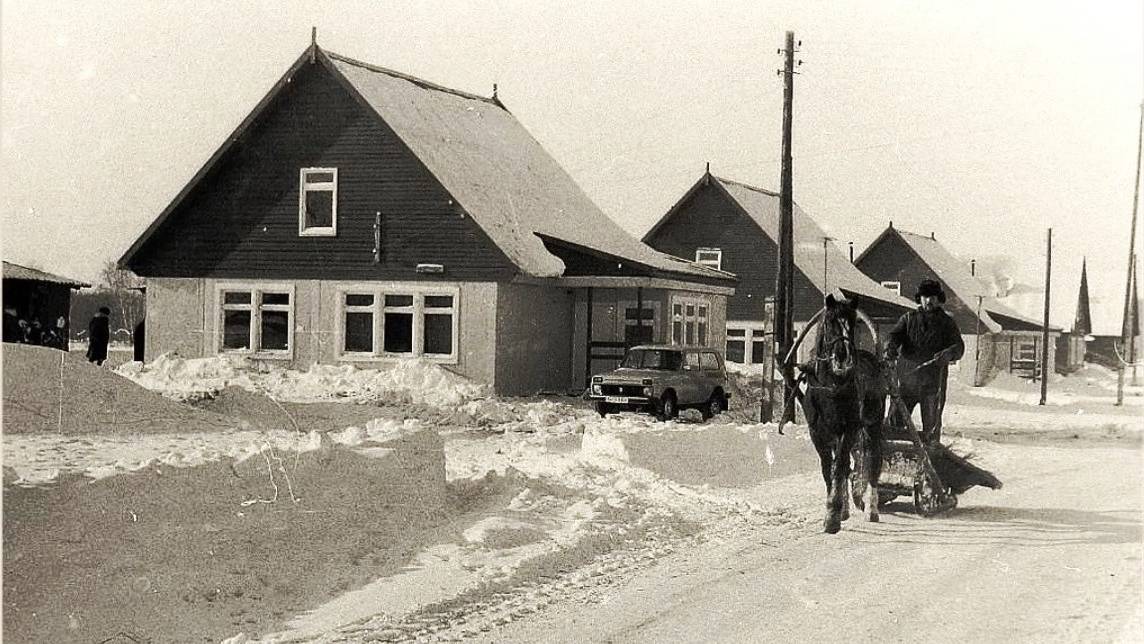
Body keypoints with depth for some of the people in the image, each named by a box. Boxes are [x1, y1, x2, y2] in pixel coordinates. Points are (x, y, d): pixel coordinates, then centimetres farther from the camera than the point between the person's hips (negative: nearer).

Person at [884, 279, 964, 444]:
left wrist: (948, 354, -27)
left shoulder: (947, 323, 9)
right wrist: (890, 349, -26)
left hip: (933, 382, 0)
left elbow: (958, 347, -3)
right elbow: (895, 335, -2)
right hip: (907, 378, 0)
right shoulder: (908, 319, 12)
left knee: (931, 427, 3)